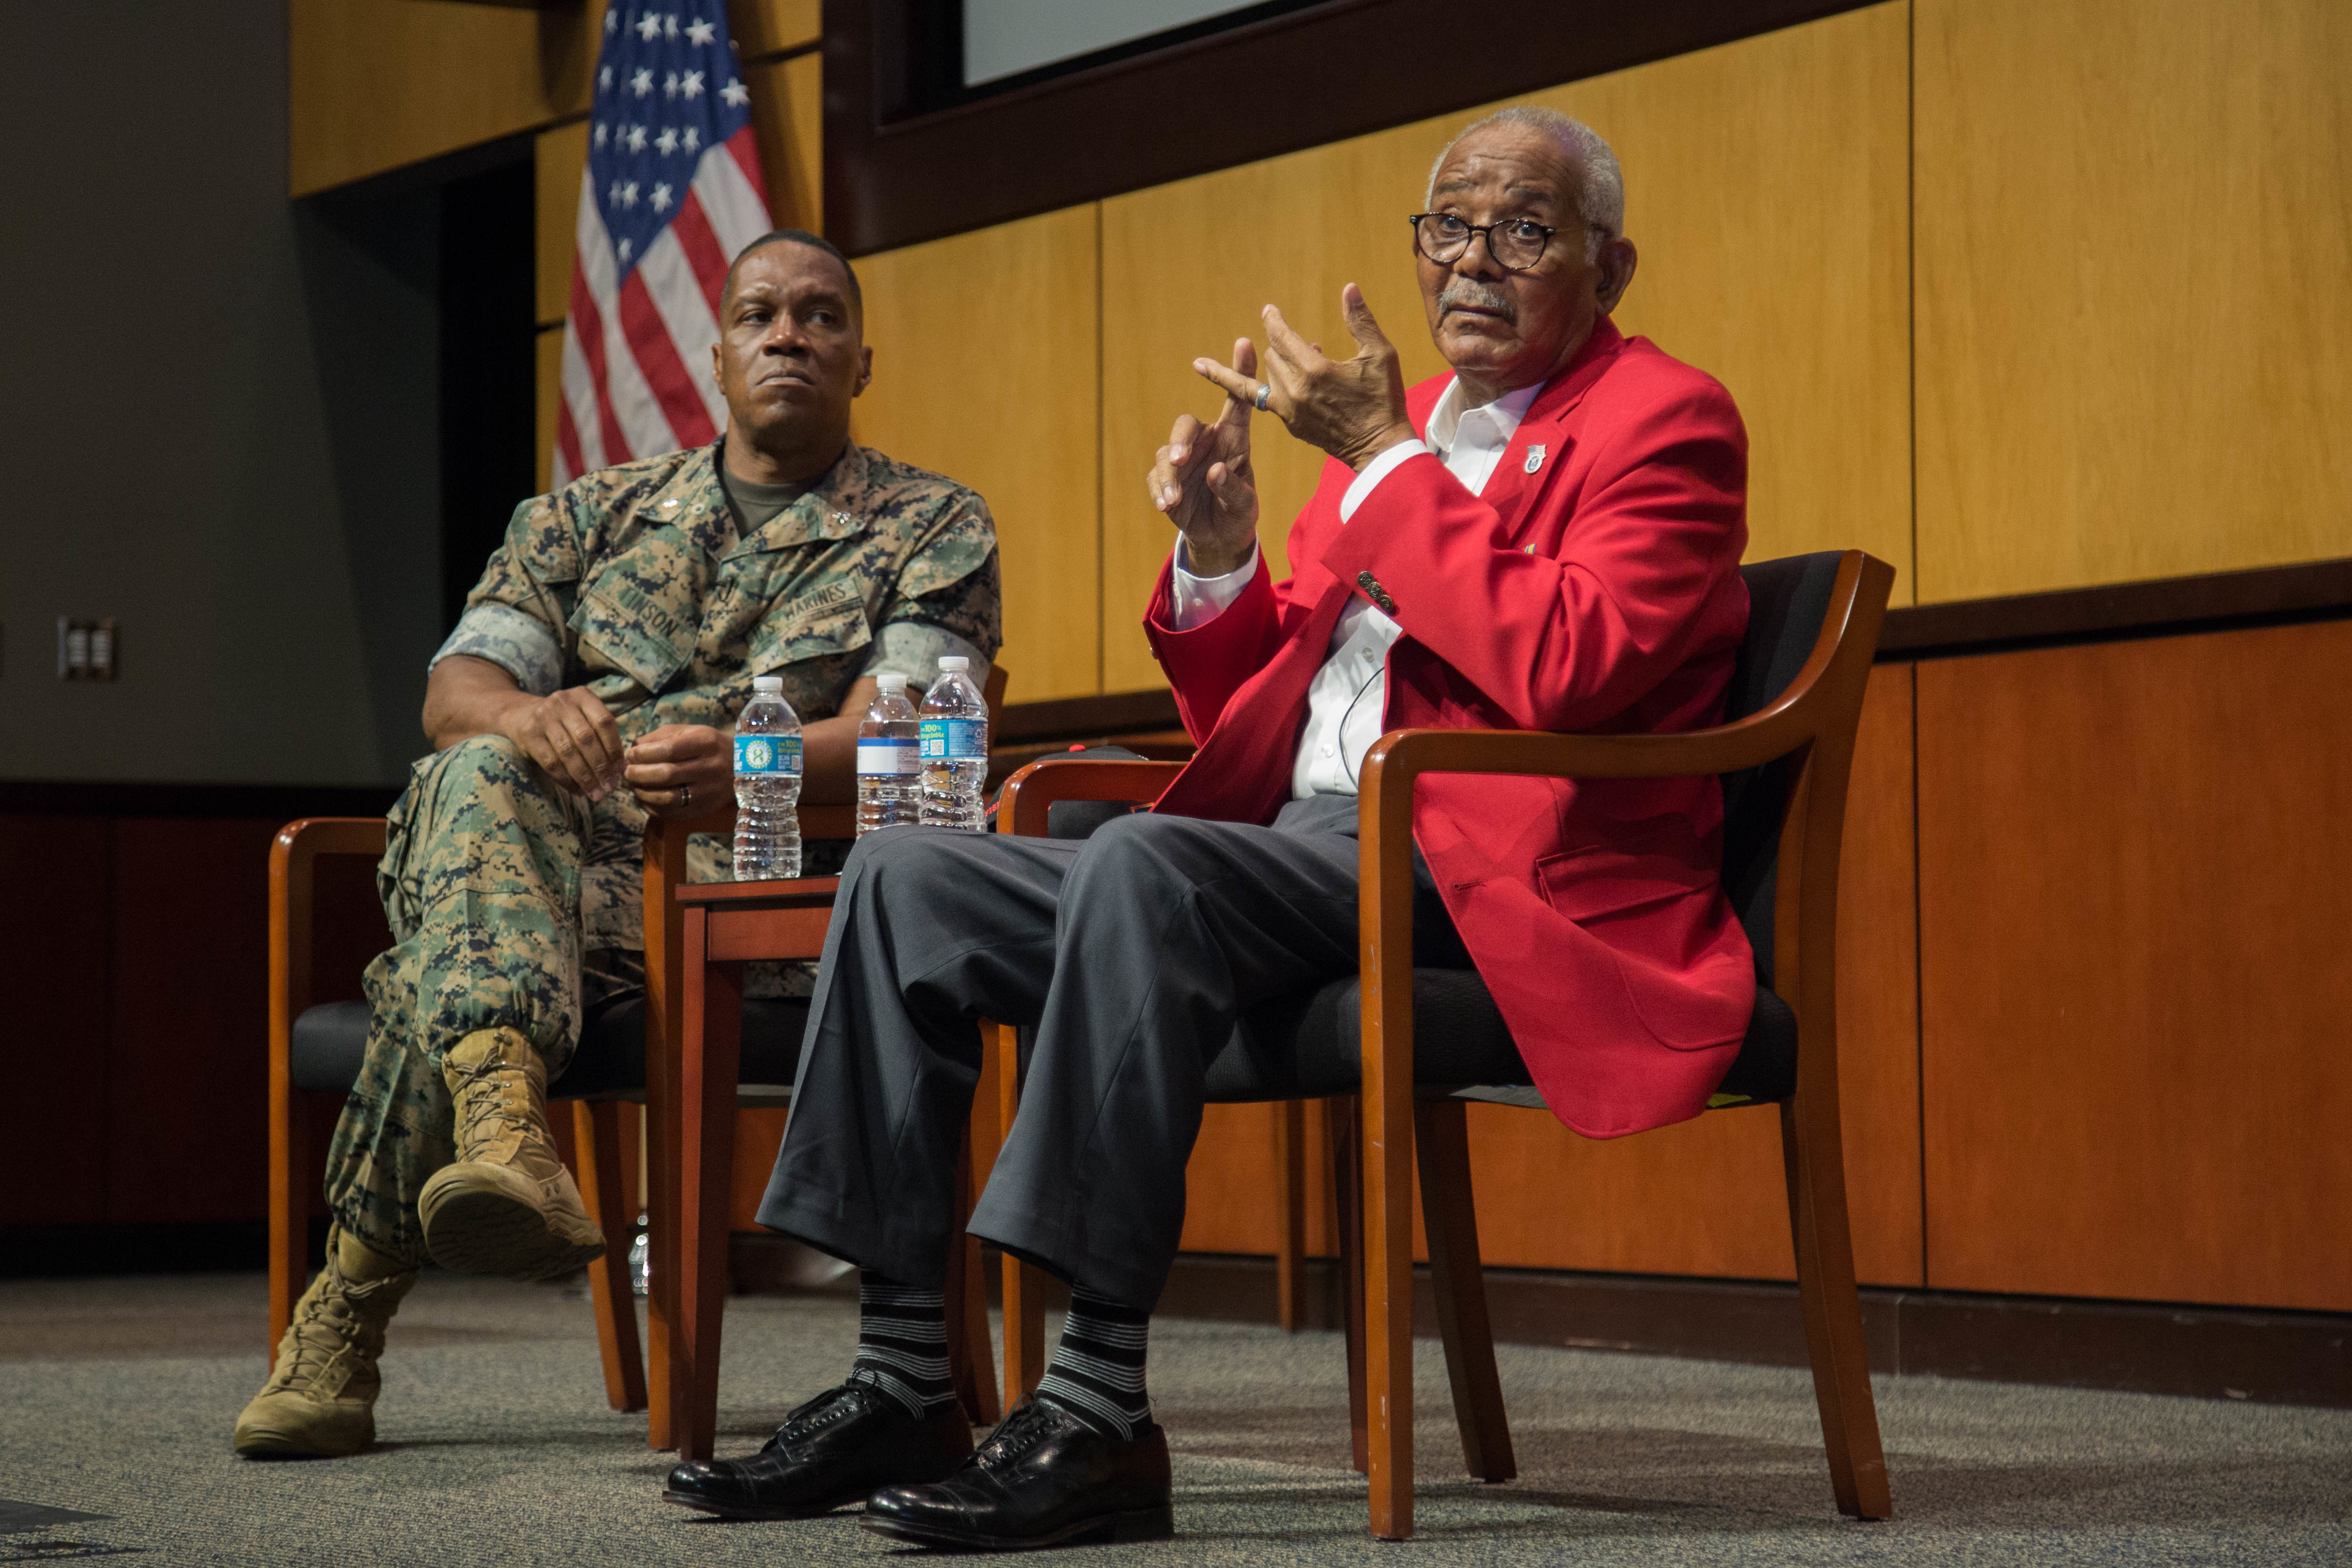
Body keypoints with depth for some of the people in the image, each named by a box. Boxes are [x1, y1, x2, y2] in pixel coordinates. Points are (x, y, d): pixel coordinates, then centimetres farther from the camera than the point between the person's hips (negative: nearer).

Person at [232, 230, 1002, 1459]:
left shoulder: (934, 528, 14)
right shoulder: (592, 515, 24)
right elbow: (454, 686, 9)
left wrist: (739, 764, -28)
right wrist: (522, 717, -19)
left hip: (742, 879, -3)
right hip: (553, 842, 3)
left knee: (459, 905, -34)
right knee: (480, 779, -37)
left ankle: (356, 1291, -40)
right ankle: (502, 1125, -60)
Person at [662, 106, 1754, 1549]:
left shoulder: (1666, 424, 0)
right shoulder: (1399, 430, 24)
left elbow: (1560, 673, -19)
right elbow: (1252, 710, 26)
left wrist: (1384, 457, -12)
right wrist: (1219, 559, 6)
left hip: (1496, 887, -9)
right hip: (1300, 857, 9)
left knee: (1142, 864, -35)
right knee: (906, 874, 0)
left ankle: (1102, 1414, -35)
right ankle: (902, 1384, -4)